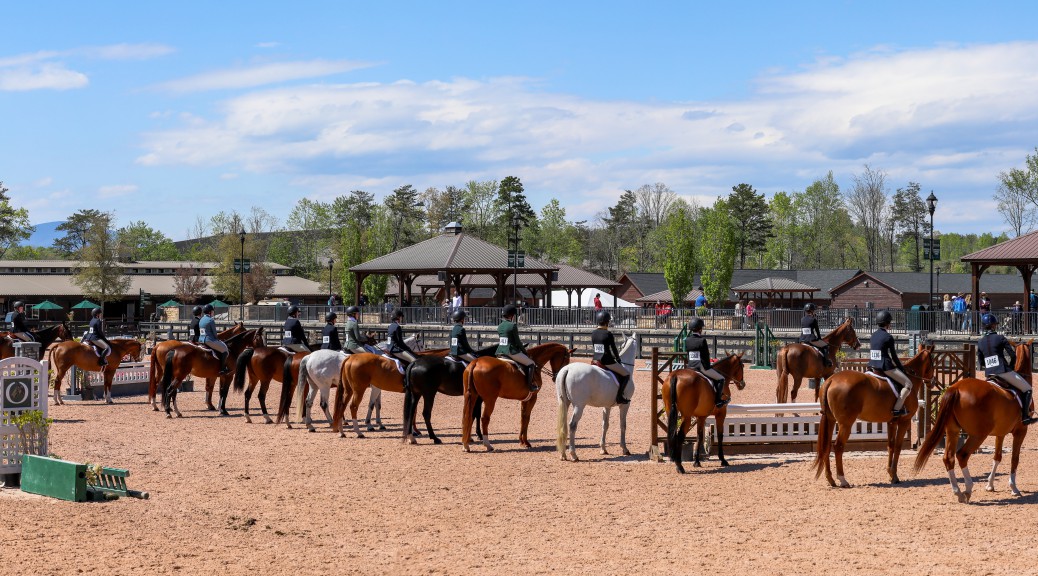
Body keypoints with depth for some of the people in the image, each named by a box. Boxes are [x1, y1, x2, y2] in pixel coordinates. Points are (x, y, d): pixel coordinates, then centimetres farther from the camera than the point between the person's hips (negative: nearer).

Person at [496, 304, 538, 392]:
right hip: (512, 351, -8)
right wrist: (524, 351, 5)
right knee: (531, 364, 1)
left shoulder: (500, 326, 10)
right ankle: (530, 386, -5)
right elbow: (517, 342, -11)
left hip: (500, 352, 8)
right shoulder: (513, 325, -13)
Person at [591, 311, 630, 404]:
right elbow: (614, 349, -7)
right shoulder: (608, 334, -14)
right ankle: (619, 396, -4)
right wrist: (618, 360, 9)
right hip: (607, 361, -7)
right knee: (626, 374, 6)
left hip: (596, 360, 7)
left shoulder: (593, 333, 4)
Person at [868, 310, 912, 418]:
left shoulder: (874, 335, 11)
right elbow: (894, 356, -8)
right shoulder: (888, 337, -11)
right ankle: (897, 409, -15)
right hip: (885, 366, -9)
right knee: (908, 383, -4)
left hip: (873, 365, 9)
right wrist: (902, 368, 5)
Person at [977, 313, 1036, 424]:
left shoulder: (980, 342, 6)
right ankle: (1025, 416, -4)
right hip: (1003, 372, -6)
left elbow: (980, 362, 10)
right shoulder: (1000, 338, -9)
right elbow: (1013, 355, -8)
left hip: (989, 374, 6)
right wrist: (1011, 366, 9)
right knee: (1027, 389, 4)